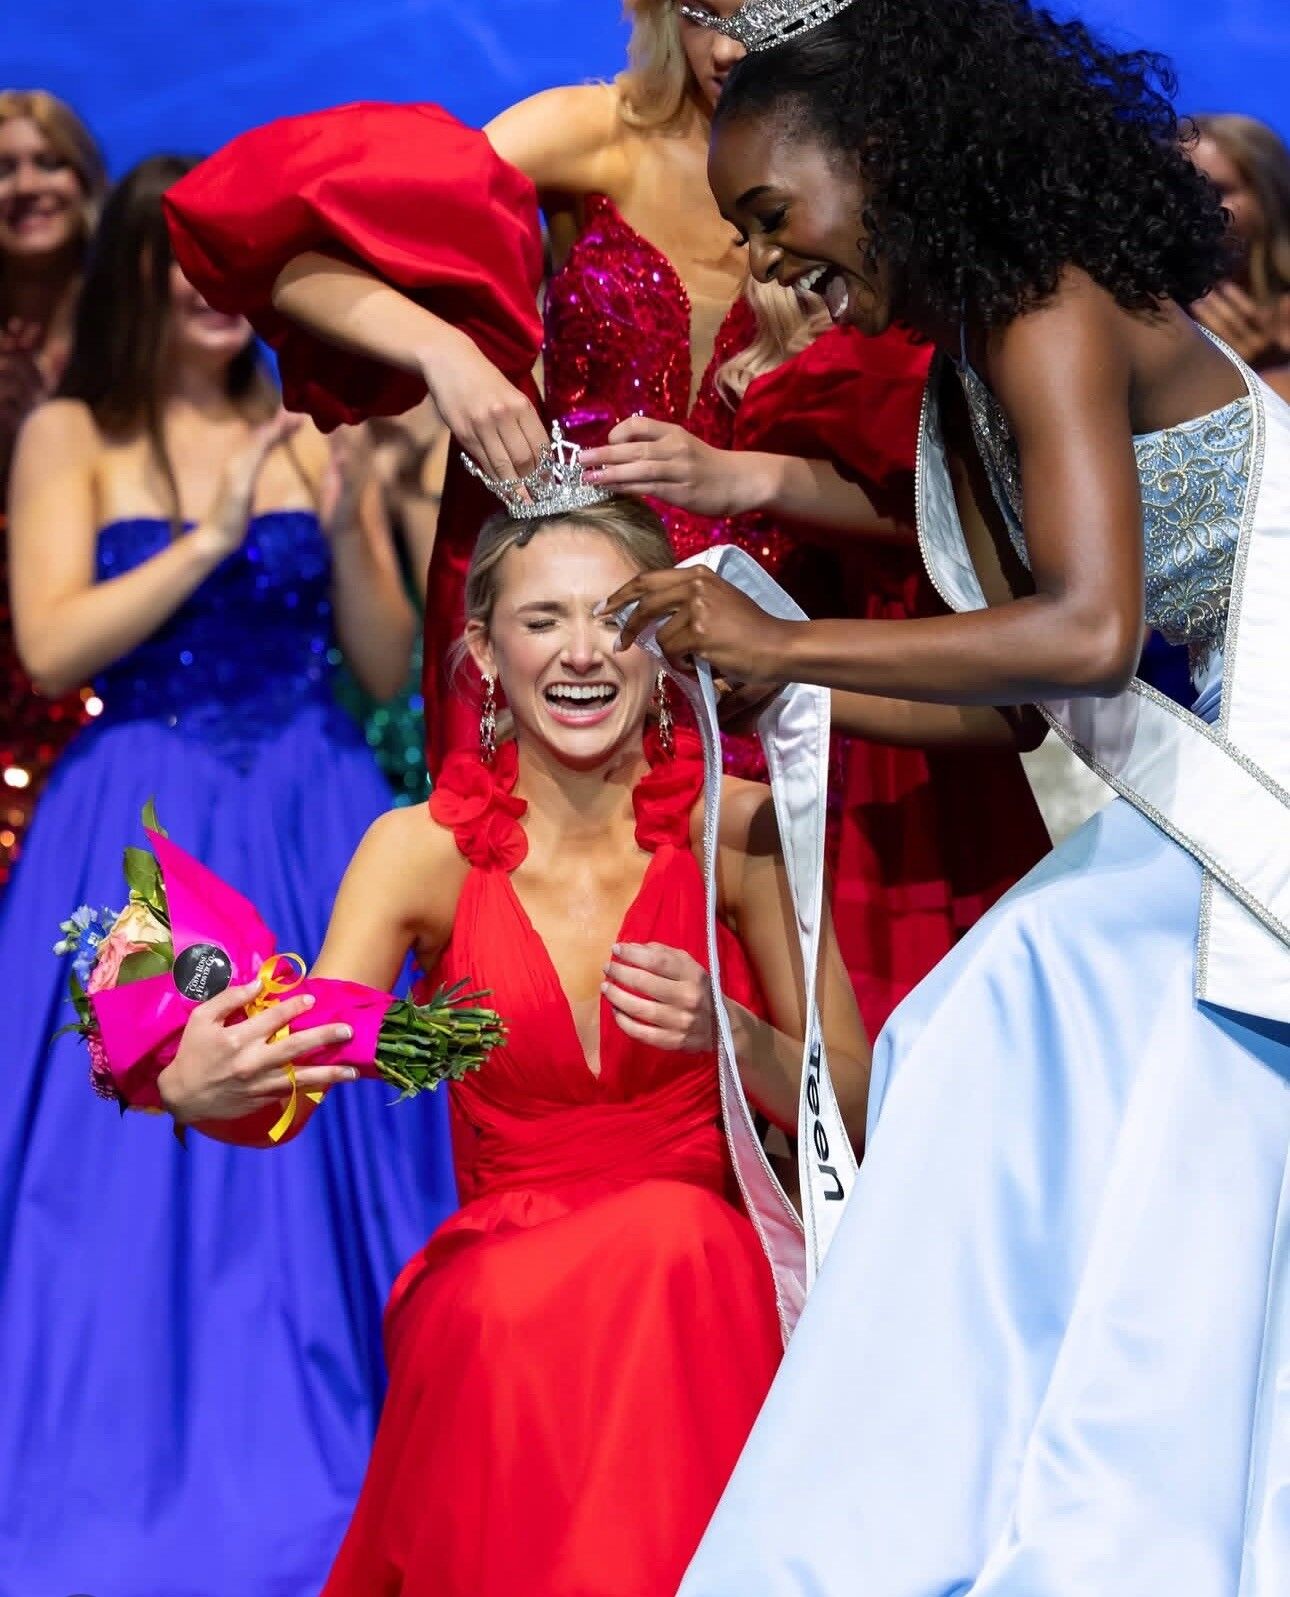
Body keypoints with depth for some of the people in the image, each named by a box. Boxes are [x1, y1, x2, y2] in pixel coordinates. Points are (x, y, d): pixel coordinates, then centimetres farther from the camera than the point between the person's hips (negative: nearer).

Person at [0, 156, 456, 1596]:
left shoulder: (306, 432, 7)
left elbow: (388, 665, 6)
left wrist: (341, 525, -11)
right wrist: (217, 534, -15)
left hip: (312, 823, 2)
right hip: (144, 831, -2)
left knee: (316, 1149, 3)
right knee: (138, 1164, -2)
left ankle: (319, 1474, 13)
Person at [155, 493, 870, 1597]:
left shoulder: (737, 830, -1)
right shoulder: (425, 850, -1)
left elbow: (859, 1110, 2)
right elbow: (283, 1098, -10)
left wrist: (729, 1036, -19)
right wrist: (198, 1090, -34)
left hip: (699, 1296, 1)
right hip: (494, 1293, -1)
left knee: (668, 1237, -34)